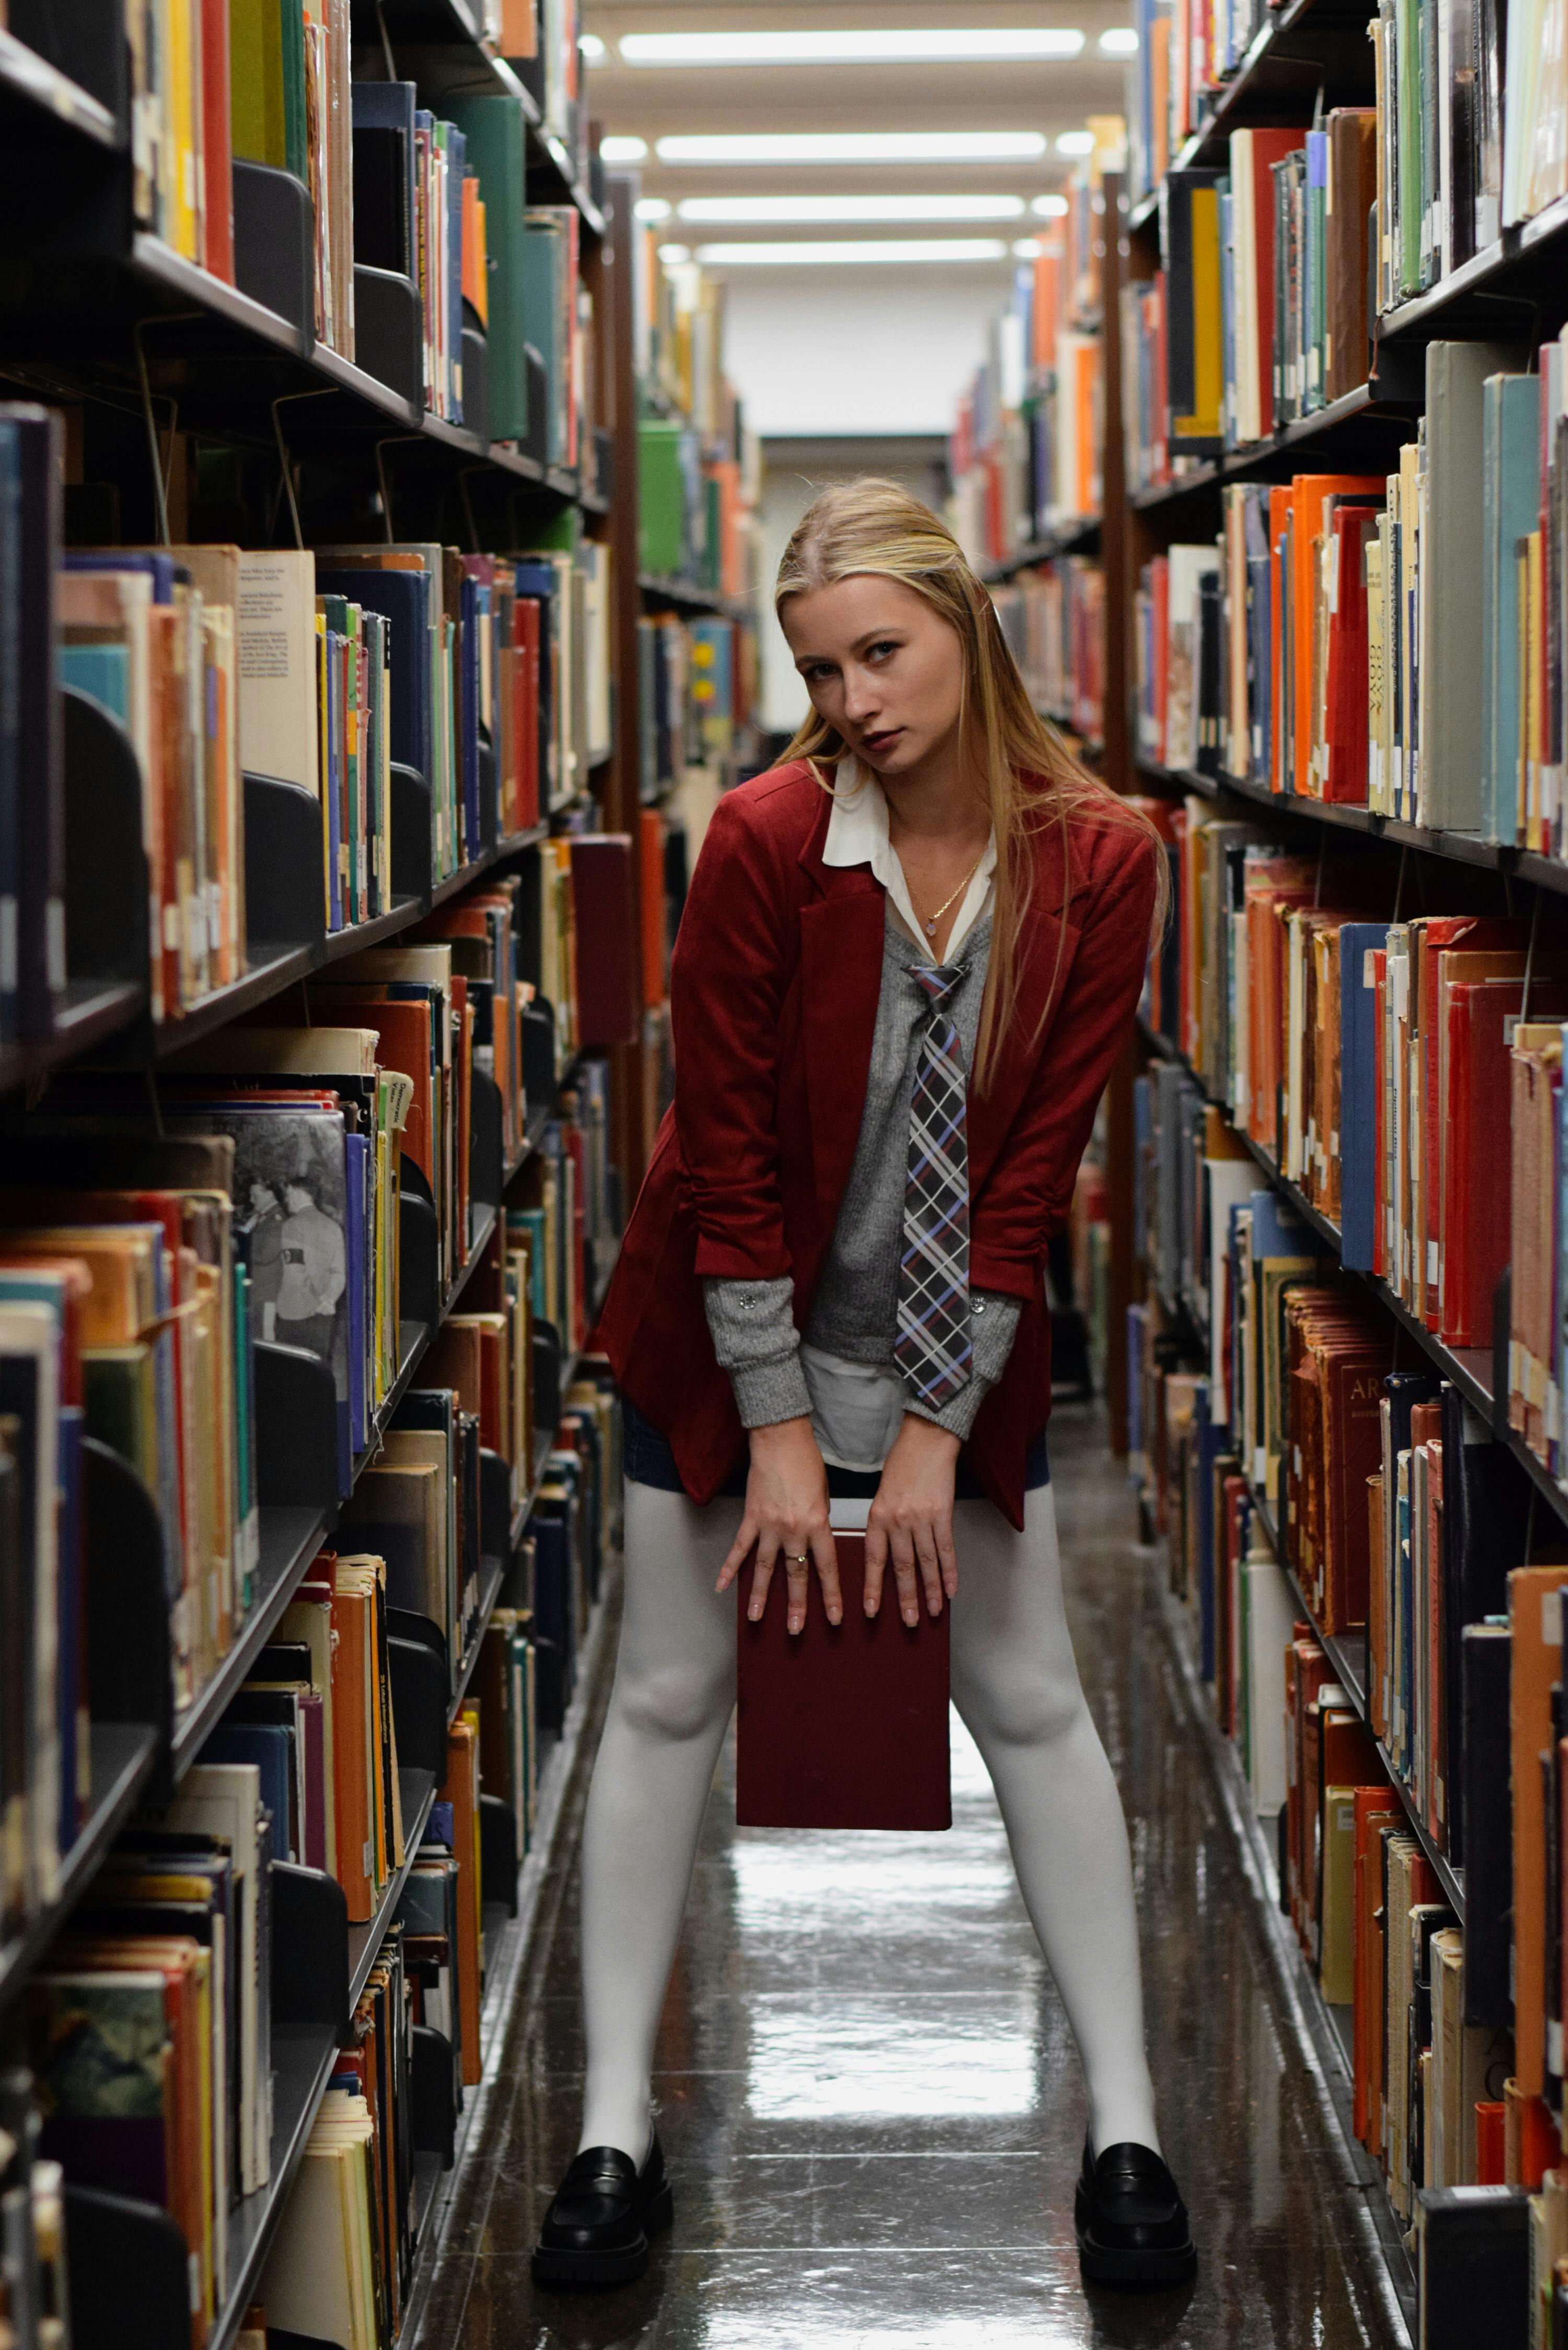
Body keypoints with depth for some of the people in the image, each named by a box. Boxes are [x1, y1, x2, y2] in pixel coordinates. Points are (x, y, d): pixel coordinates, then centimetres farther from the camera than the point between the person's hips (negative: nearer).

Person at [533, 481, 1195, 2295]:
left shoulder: (1097, 860, -15)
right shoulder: (765, 840, -19)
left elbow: (1037, 1161, -13)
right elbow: (726, 1144, -15)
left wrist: (934, 1434, -13)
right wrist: (779, 1429, -14)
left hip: (964, 1341, 1)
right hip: (735, 1331, -1)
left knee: (1031, 1703, 6)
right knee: (669, 1699, 5)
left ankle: (1124, 2128, 15)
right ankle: (616, 2129, 14)